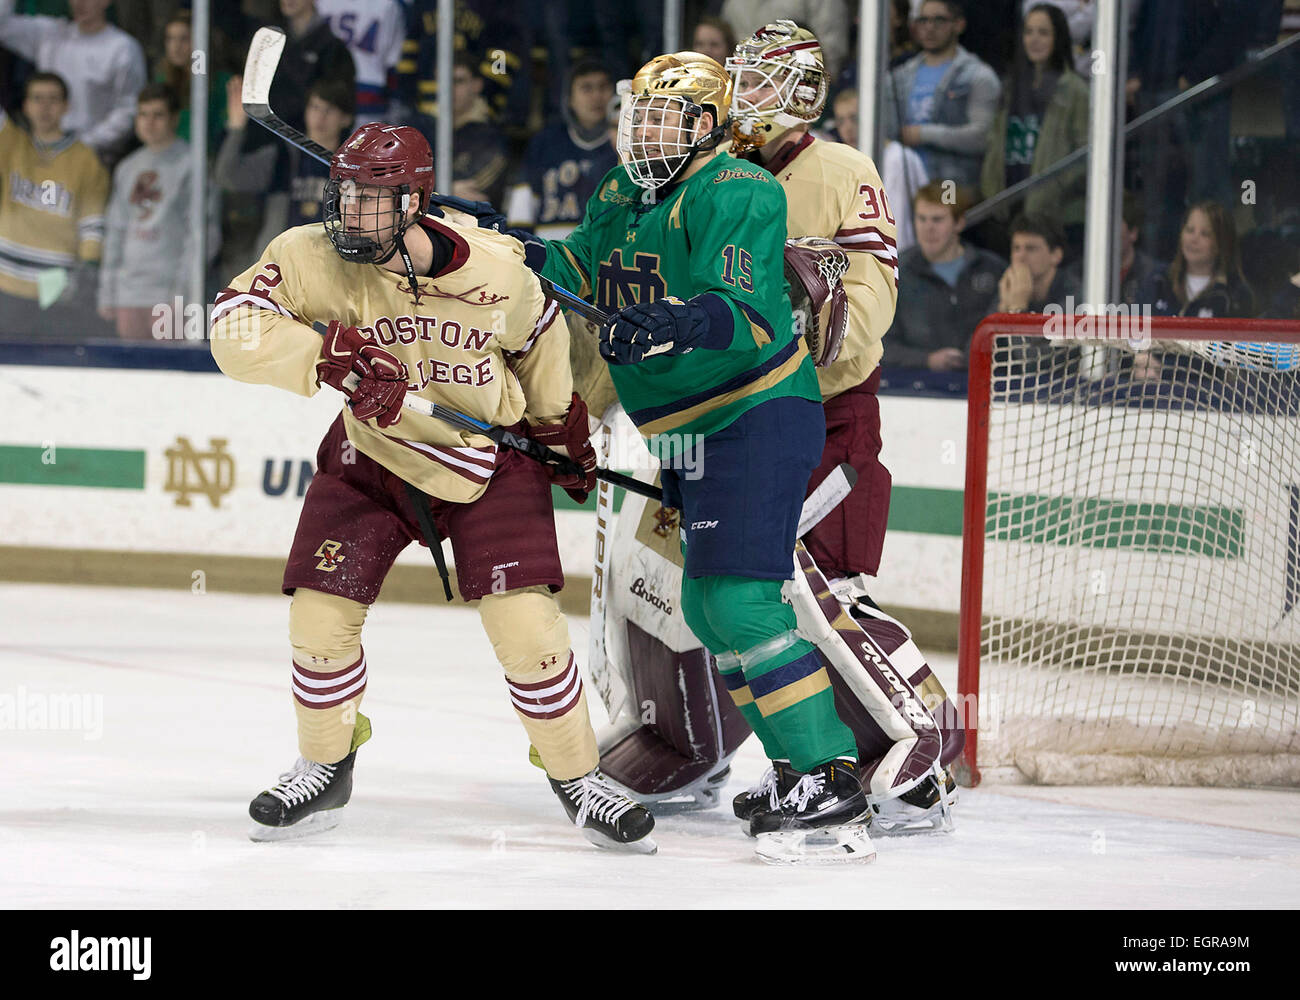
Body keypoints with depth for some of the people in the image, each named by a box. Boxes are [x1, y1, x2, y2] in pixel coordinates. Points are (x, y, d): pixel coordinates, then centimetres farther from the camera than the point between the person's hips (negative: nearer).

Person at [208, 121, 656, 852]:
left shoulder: (497, 270, -18)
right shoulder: (314, 258, -19)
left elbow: (540, 341, 2)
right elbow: (235, 326, -29)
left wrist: (565, 433, 13)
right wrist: (326, 356, -42)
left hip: (491, 459, -1)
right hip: (373, 459, 1)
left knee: (525, 622, -13)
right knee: (321, 614, -7)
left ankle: (578, 778, 8)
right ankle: (324, 772, 18)